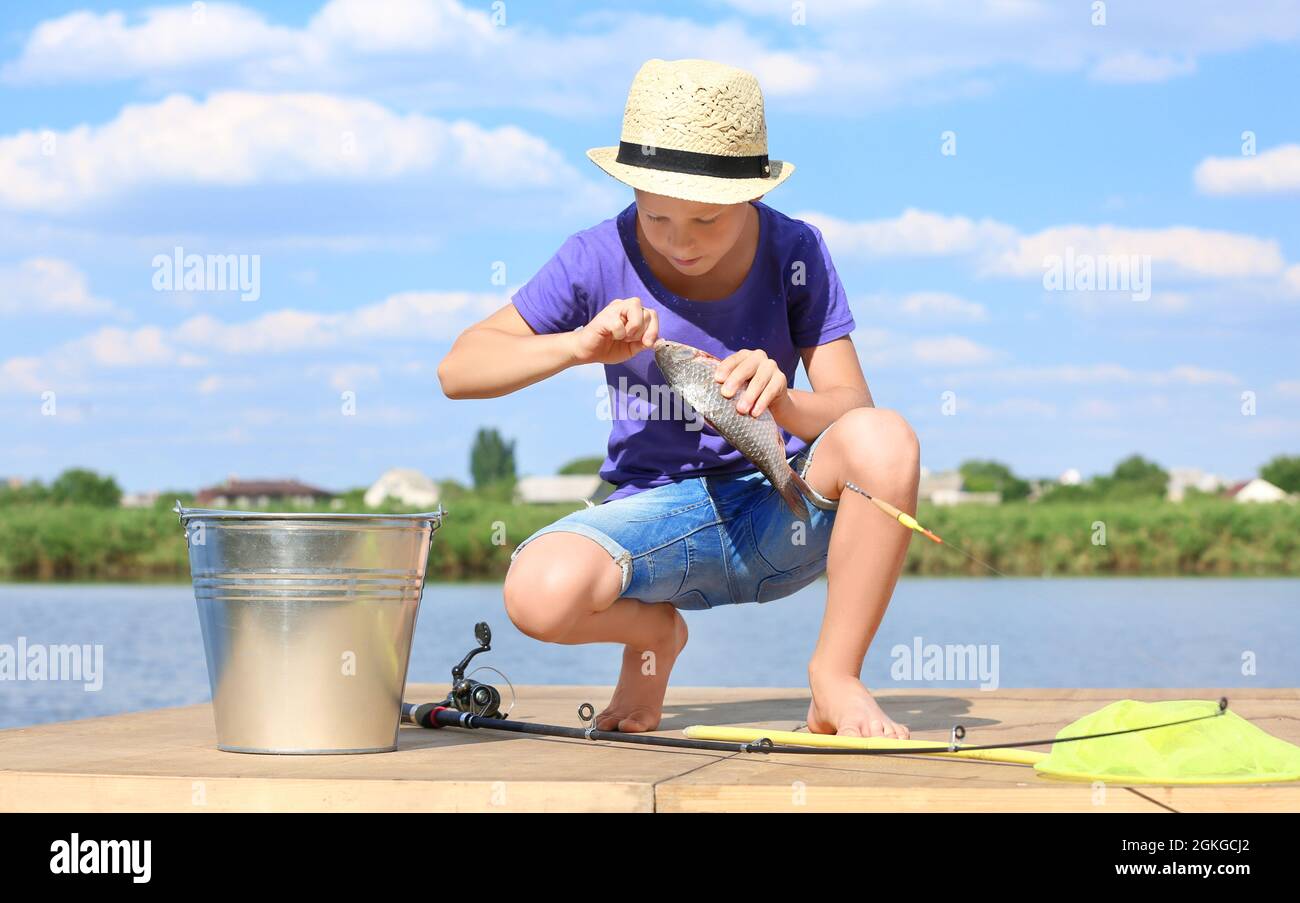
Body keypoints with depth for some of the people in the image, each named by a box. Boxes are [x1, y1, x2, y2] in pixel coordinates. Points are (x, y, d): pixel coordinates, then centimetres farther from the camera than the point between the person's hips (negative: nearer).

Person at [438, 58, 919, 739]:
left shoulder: (795, 254, -6)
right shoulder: (600, 259, -7)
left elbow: (851, 409, -11)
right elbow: (458, 370, -5)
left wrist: (783, 401, -35)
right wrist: (580, 344, -22)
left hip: (782, 511, 0)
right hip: (657, 506, 0)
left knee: (886, 440, -33)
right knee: (540, 592, -33)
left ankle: (835, 677, -11)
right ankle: (652, 633, 6)